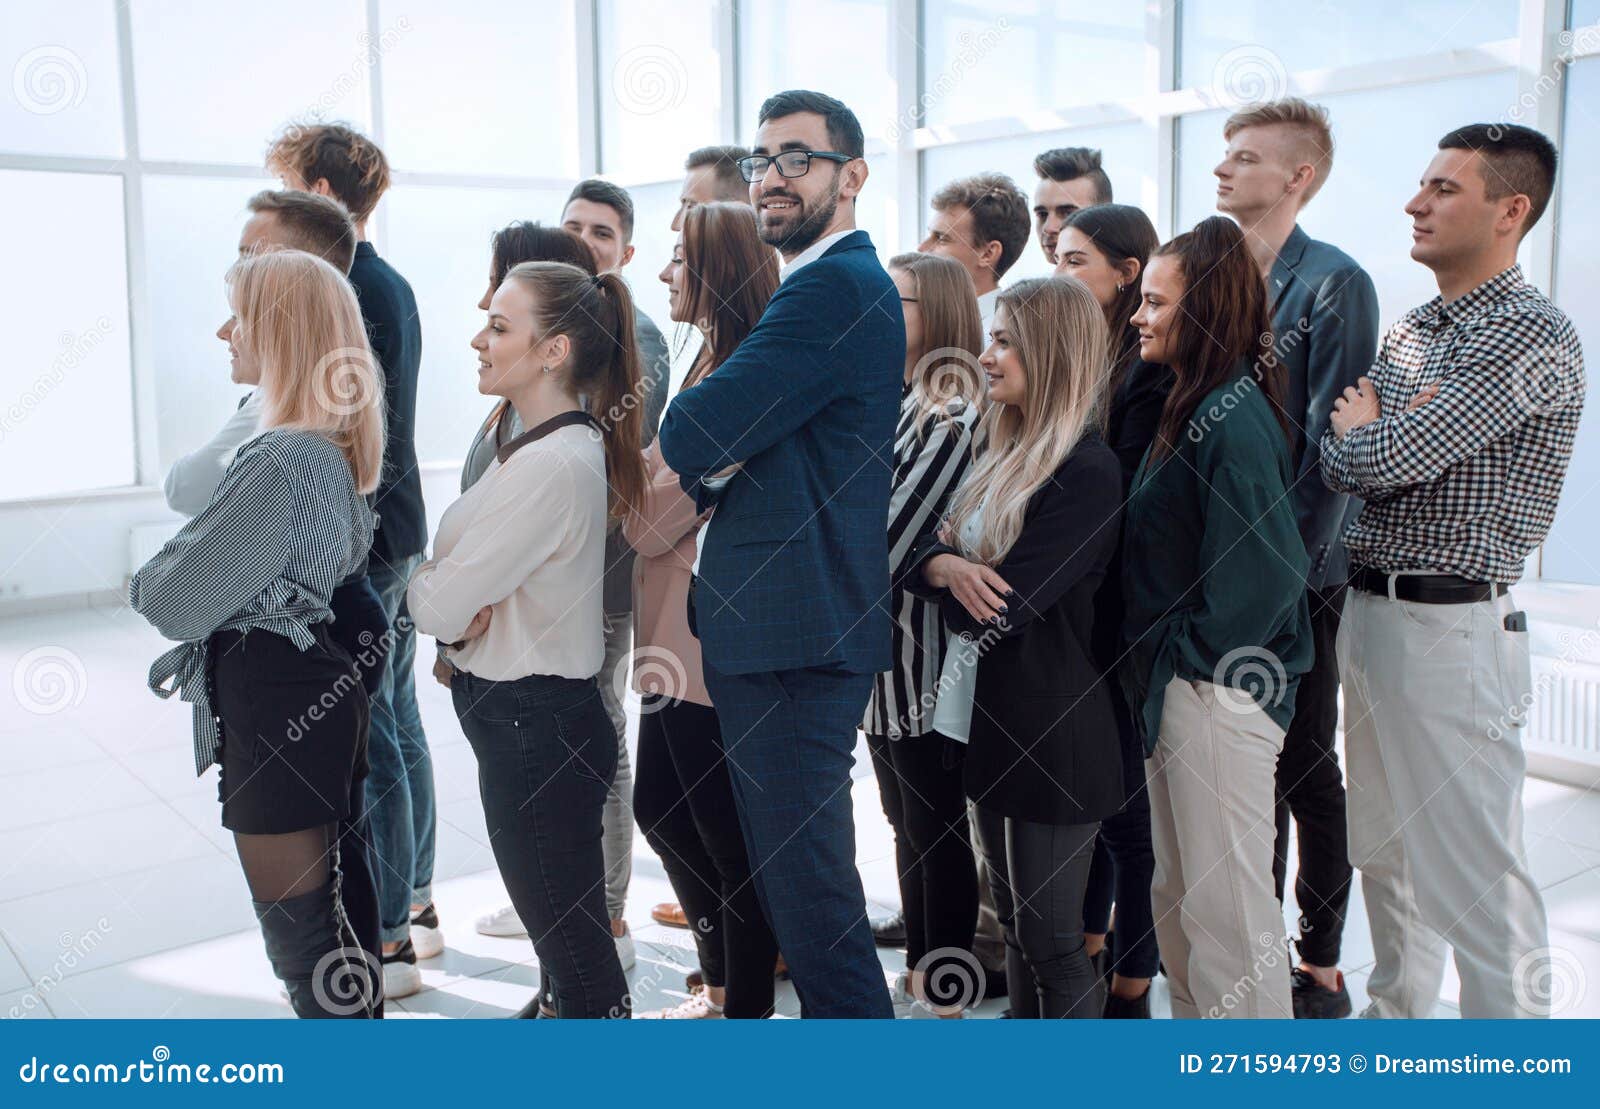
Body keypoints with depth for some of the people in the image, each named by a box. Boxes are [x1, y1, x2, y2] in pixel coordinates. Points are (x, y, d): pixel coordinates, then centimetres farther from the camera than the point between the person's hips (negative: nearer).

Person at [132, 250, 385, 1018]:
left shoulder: (281, 460, -23)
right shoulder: (333, 448, 7)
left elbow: (178, 603, -19)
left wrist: (146, 582, 1)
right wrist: (175, 574, 4)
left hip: (276, 709, -10)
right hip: (322, 692, 10)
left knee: (300, 929, 3)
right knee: (338, 896, 21)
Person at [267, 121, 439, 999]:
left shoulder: (336, 291, -16)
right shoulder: (393, 286, 14)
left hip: (355, 539, -10)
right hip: (397, 529, 10)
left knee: (369, 740, -2)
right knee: (399, 724, 17)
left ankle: (387, 942, 9)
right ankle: (416, 904, 30)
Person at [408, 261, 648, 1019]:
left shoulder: (552, 466, -23)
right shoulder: (550, 445, 8)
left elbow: (440, 607, -23)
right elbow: (450, 603, 11)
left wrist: (432, 592, -1)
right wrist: (462, 616, -10)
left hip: (534, 725, -10)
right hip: (524, 709, 10)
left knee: (568, 930, 4)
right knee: (558, 921, 24)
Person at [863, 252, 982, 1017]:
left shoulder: (952, 418, -15)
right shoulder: (893, 404, 12)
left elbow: (889, 540, -20)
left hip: (923, 659, -8)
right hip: (880, 656, 8)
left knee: (939, 834, 4)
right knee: (908, 827, 18)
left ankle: (943, 998, 17)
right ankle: (920, 974, 32)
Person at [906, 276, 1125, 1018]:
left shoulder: (1085, 470, -17)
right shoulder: (1005, 451, 12)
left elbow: (999, 609, -23)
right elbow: (931, 551, 6)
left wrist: (956, 576, -2)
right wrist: (949, 567, -17)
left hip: (1051, 731, -9)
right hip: (991, 718, 9)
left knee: (1050, 939, 3)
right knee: (1015, 922, 19)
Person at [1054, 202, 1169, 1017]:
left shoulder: (1150, 370, -13)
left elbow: (1121, 503, -19)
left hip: (1115, 620, -8)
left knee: (1125, 806, 4)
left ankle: (1130, 988, 19)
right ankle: (1084, 960, 33)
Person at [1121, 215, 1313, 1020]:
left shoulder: (1233, 418, -18)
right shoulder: (1195, 405, 12)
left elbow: (1262, 568, -23)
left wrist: (1188, 653, -13)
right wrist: (1154, 666, 11)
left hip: (1219, 690, -10)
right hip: (1175, 683, 10)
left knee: (1225, 902, 1)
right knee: (1178, 896, 19)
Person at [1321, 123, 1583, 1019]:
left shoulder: (1533, 336, -15)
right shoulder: (1412, 330, 13)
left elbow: (1381, 457, -21)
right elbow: (1338, 463, 11)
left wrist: (1360, 428, -2)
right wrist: (1386, 431, -8)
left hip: (1452, 629, -8)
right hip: (1368, 609, 9)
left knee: (1475, 876, 0)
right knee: (1386, 852, 20)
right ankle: (1396, 1017, 37)